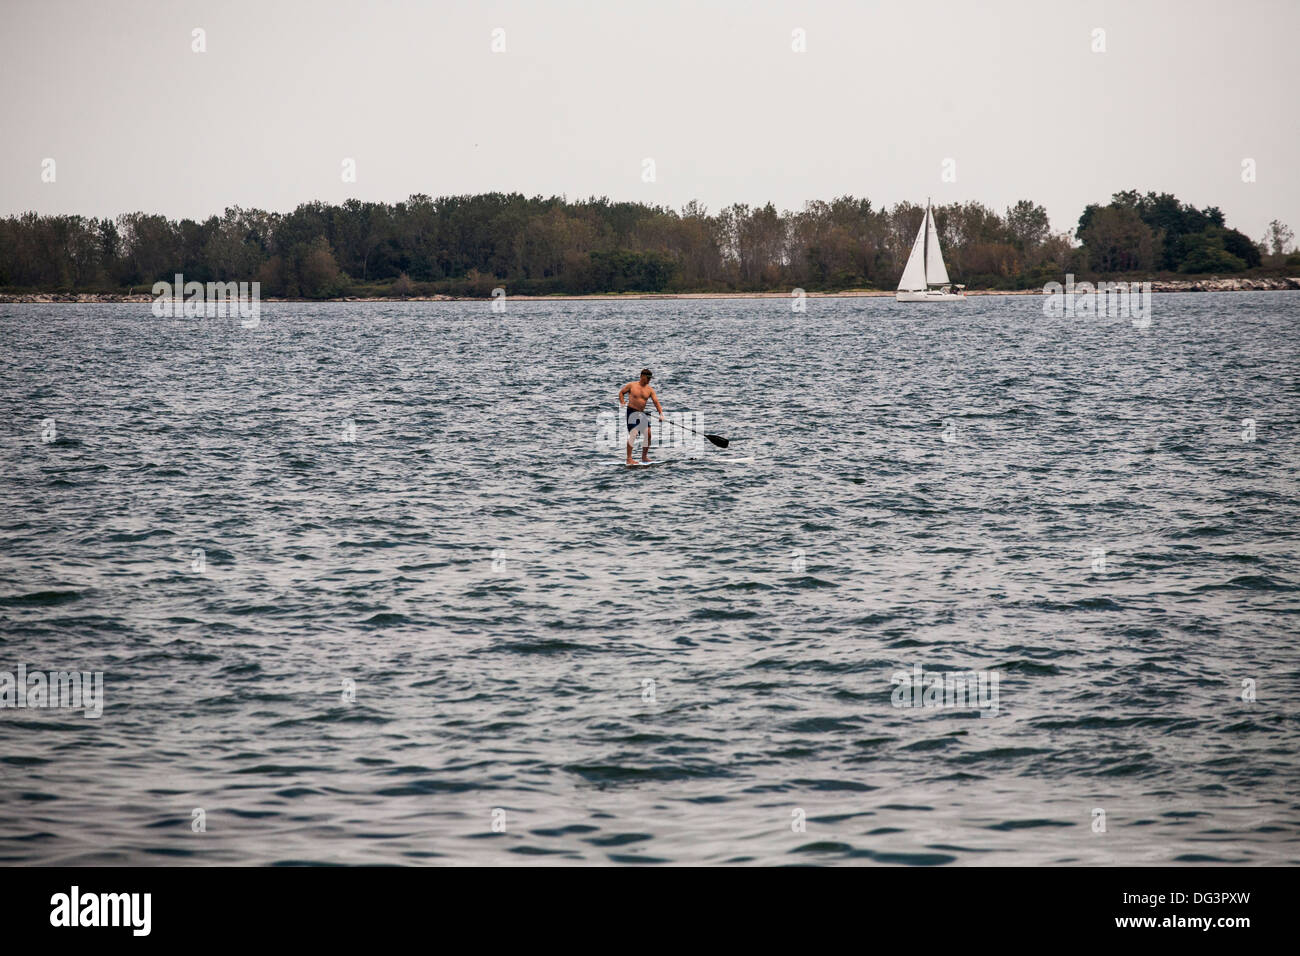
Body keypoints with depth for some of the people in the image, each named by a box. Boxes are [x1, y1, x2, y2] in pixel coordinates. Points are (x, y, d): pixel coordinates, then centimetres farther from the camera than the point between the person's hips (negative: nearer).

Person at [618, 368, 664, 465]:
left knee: (648, 434, 1)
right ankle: (629, 458, -11)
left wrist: (661, 413, -16)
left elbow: (656, 402, -3)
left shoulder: (649, 390, 4)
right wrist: (622, 403, -3)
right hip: (632, 412, -5)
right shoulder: (631, 385, -2)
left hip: (643, 413, 5)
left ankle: (644, 457, 16)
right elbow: (621, 392, 11)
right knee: (632, 434, -14)